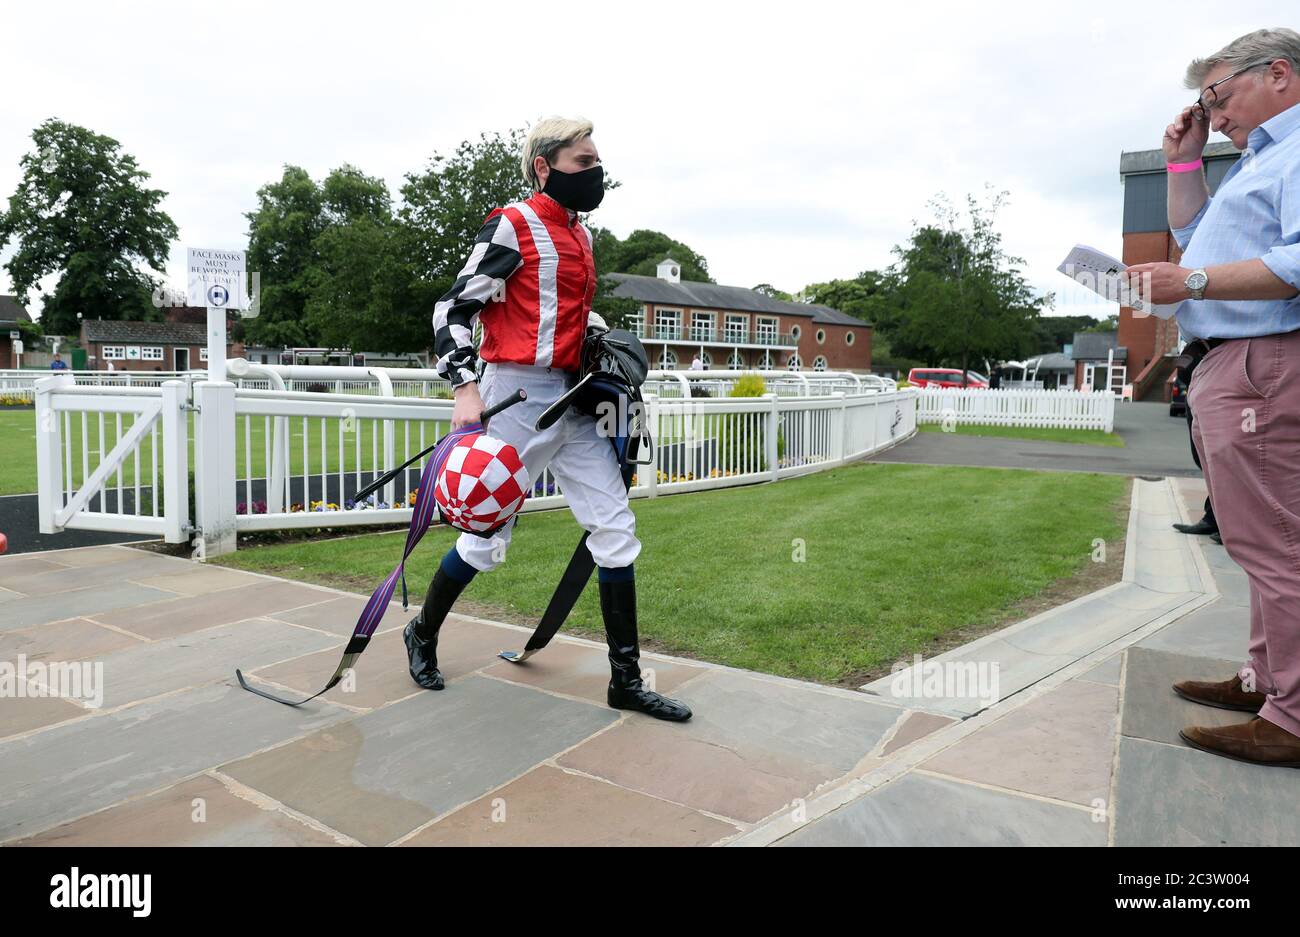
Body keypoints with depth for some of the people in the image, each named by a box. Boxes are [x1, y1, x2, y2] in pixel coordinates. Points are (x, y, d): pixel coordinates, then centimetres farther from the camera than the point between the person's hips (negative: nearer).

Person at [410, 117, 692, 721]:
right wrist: (465, 390, -23)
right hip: (519, 397, -7)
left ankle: (626, 681, 11)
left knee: (616, 530, 2)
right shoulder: (512, 227, -7)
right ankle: (423, 633, 30)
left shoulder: (580, 235, 16)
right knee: (488, 538, 1)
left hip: (572, 400, 8)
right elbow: (453, 309, -12)